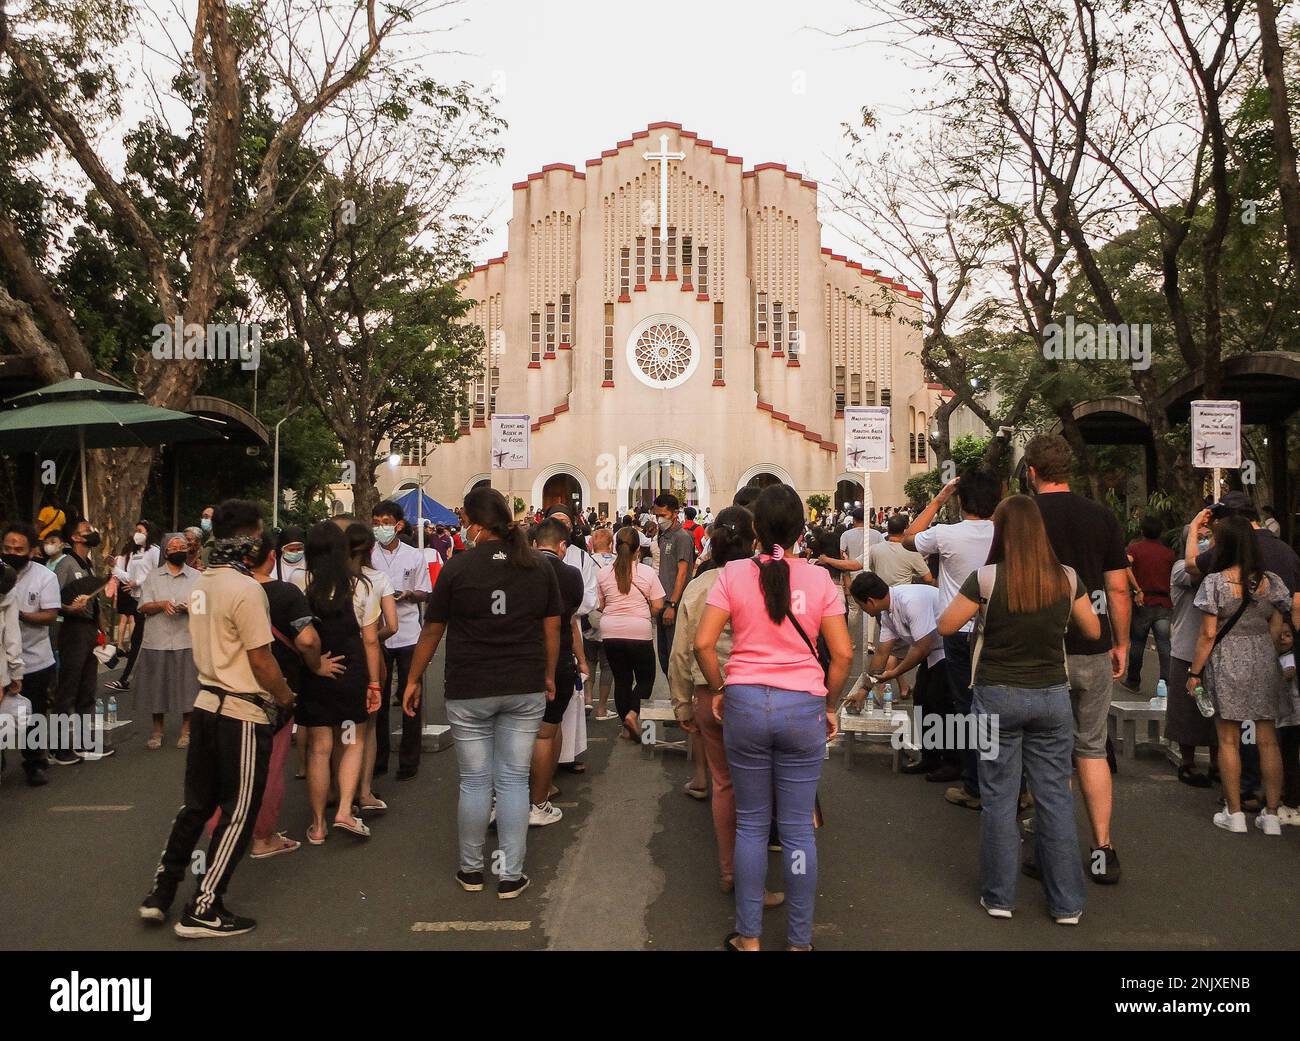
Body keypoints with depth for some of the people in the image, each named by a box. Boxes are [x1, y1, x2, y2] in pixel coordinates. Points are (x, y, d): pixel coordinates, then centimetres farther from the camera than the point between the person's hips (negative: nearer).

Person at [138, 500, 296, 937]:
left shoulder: (202, 583, 7)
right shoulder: (245, 589, -20)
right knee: (238, 814, 4)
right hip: (243, 714, -8)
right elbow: (261, 660, -18)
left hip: (206, 703, 8)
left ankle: (160, 892, 27)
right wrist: (285, 697, -4)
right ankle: (203, 911, 11)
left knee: (197, 803, 20)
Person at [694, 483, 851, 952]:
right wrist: (830, 705, 10)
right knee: (798, 828, 9)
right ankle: (800, 939, 21)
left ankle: (748, 936, 23)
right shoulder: (819, 579, -1)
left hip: (745, 703, 0)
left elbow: (703, 643, -7)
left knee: (751, 823, 13)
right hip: (803, 707, 0)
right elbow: (842, 653, -2)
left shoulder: (735, 574, -2)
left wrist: (719, 690, 7)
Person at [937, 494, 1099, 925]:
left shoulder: (987, 578, -13)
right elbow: (1093, 630, 8)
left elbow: (945, 626, -5)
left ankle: (999, 897, 17)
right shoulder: (1066, 578, -4)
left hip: (998, 696, -2)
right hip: (1052, 696, 3)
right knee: (1056, 797, 10)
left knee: (998, 797, 8)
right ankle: (1067, 903, 18)